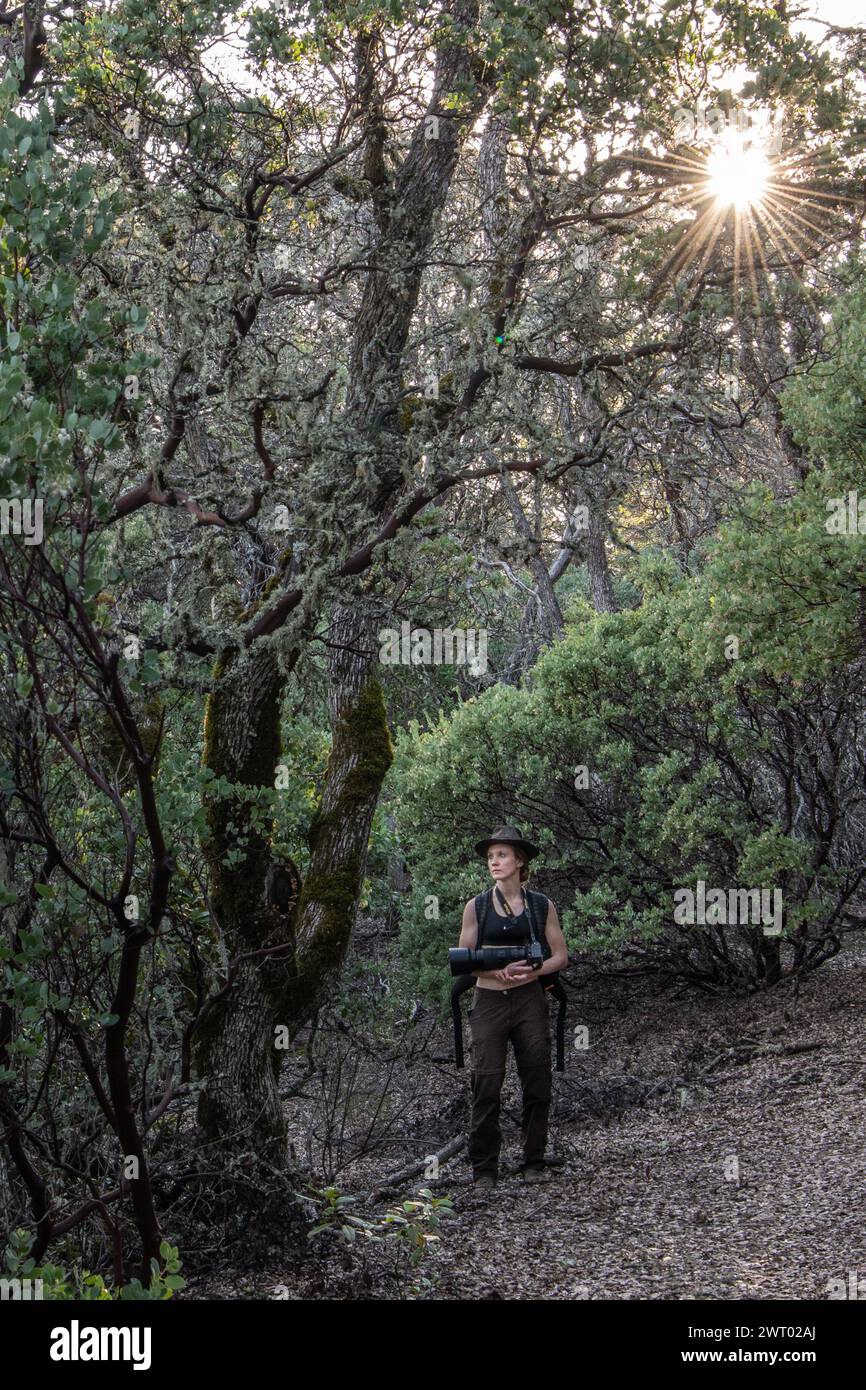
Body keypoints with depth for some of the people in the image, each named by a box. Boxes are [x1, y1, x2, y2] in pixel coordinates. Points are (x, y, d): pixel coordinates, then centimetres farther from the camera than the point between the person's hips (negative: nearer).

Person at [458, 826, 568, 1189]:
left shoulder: (541, 906, 6)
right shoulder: (476, 907, 4)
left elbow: (560, 955, 8)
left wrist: (533, 970, -12)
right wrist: (499, 972, -13)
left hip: (529, 1000, 1)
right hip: (489, 1001, -1)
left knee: (537, 1085, 2)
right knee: (486, 1087, -6)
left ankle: (533, 1164, 14)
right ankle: (484, 1169, 2)